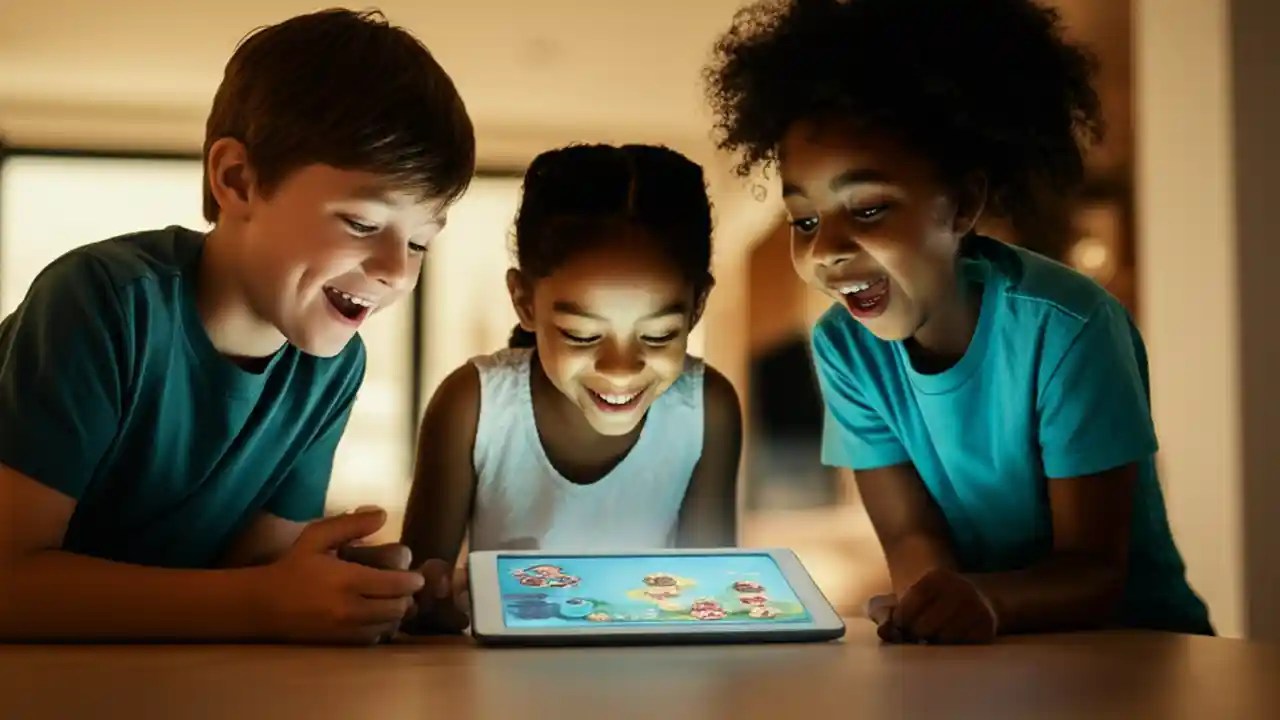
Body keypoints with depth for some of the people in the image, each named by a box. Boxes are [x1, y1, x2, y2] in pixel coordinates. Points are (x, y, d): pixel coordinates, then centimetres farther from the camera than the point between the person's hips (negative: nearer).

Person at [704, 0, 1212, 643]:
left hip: (1129, 640, -3)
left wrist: (982, 596, -36)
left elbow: (1095, 570, -17)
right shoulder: (844, 347, -8)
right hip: (983, 644, 4)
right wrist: (933, 603, -27)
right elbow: (909, 533, -5)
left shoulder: (1066, 326, -20)